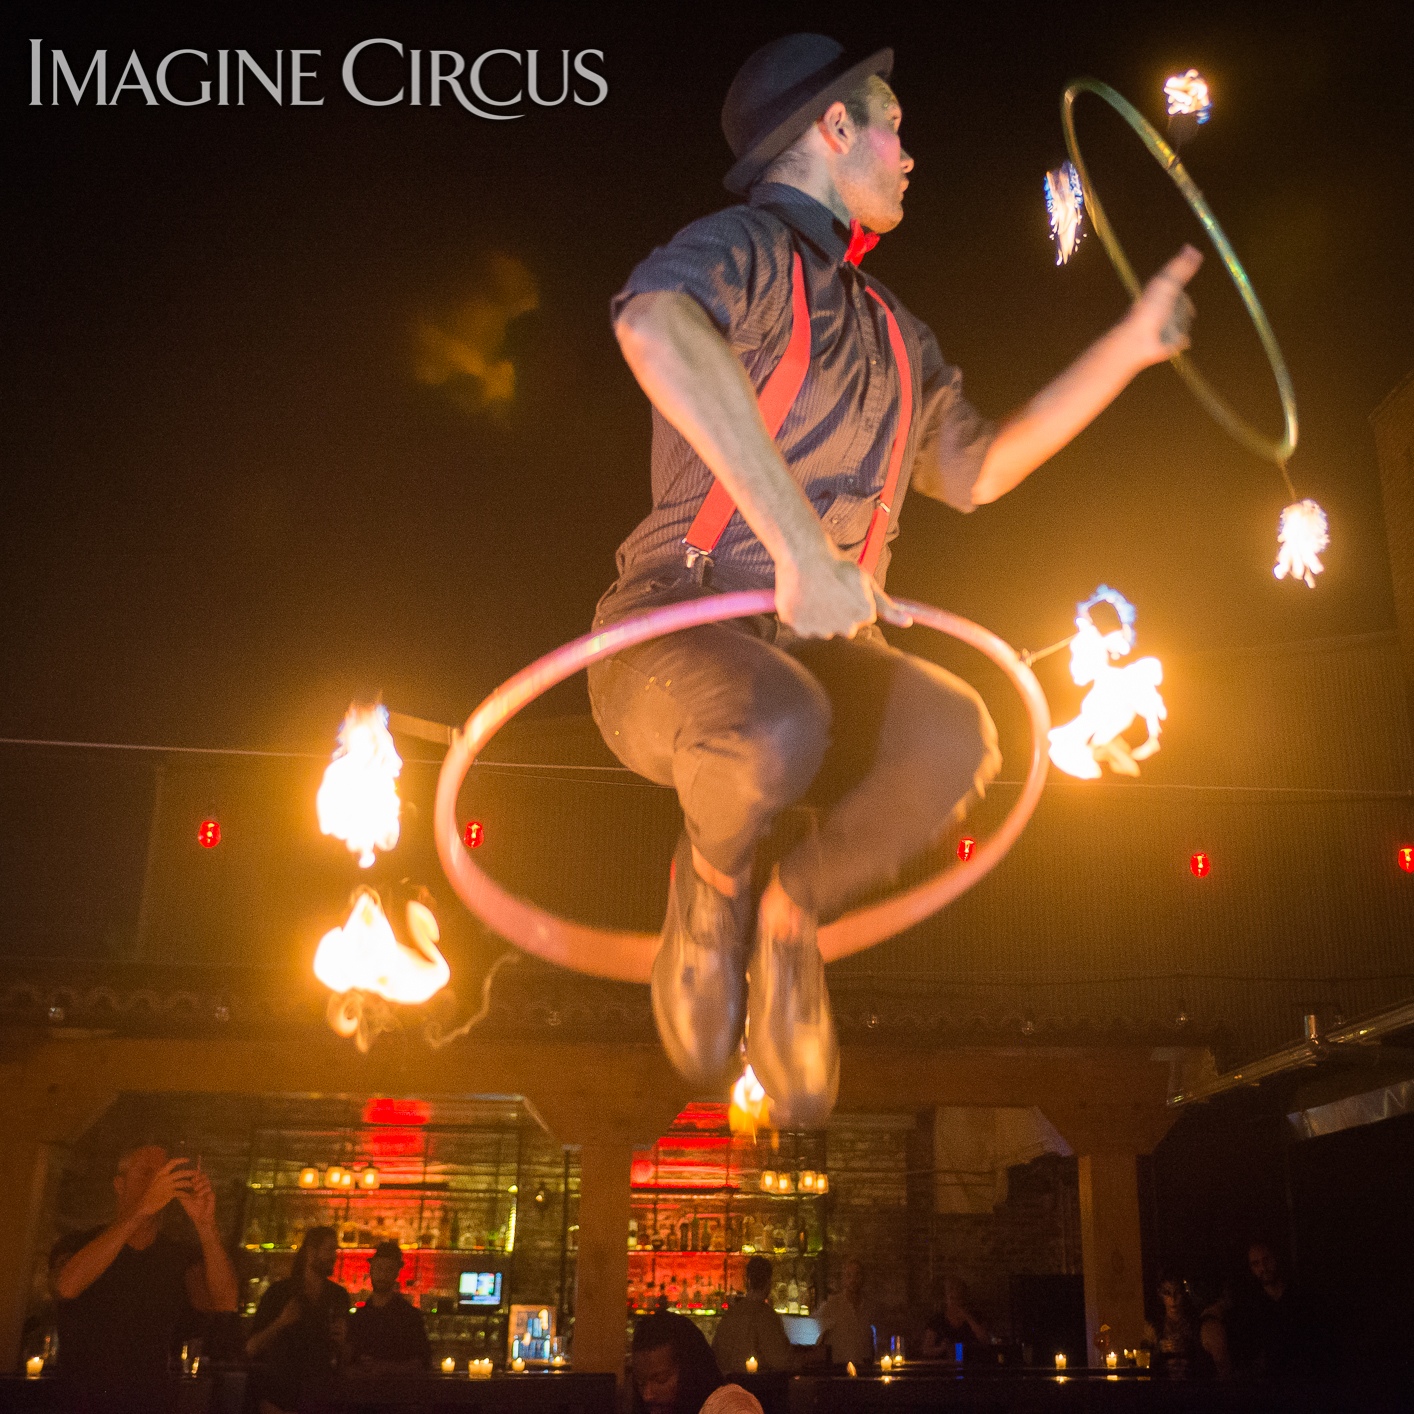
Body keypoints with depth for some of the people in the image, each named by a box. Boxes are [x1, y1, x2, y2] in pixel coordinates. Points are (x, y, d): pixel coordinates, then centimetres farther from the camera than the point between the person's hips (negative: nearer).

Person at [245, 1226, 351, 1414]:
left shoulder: (339, 1296, 5)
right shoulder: (279, 1291, -4)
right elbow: (251, 1349, -8)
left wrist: (341, 1340, -8)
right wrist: (280, 1323, -23)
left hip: (319, 1389, 3)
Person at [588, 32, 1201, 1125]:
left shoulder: (894, 334, 22)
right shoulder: (743, 250, -5)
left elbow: (976, 469, 32)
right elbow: (656, 326, -30)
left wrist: (1132, 345, 29)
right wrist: (799, 543, -37)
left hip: (824, 653, 6)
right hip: (675, 630, -5)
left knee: (957, 743, -28)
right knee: (775, 733, -40)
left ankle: (792, 911, 0)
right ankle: (713, 875, -3)